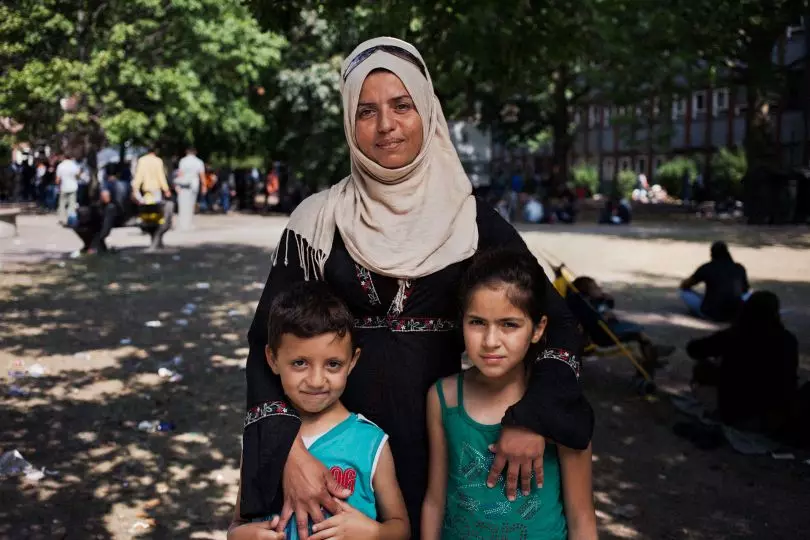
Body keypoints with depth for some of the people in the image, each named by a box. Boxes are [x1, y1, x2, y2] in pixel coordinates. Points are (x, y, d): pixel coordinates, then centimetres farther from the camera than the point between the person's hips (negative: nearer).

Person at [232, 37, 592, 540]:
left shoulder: (472, 220, -4)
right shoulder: (320, 220, -5)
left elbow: (561, 325, -6)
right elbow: (269, 339, -6)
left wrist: (532, 416, -22)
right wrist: (288, 448, -20)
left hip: (441, 435, 0)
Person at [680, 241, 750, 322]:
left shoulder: (706, 268, 3)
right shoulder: (739, 268, 10)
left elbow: (684, 285, 14)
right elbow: (746, 289, 29)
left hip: (712, 313, -2)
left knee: (684, 292, 15)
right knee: (749, 294, 30)